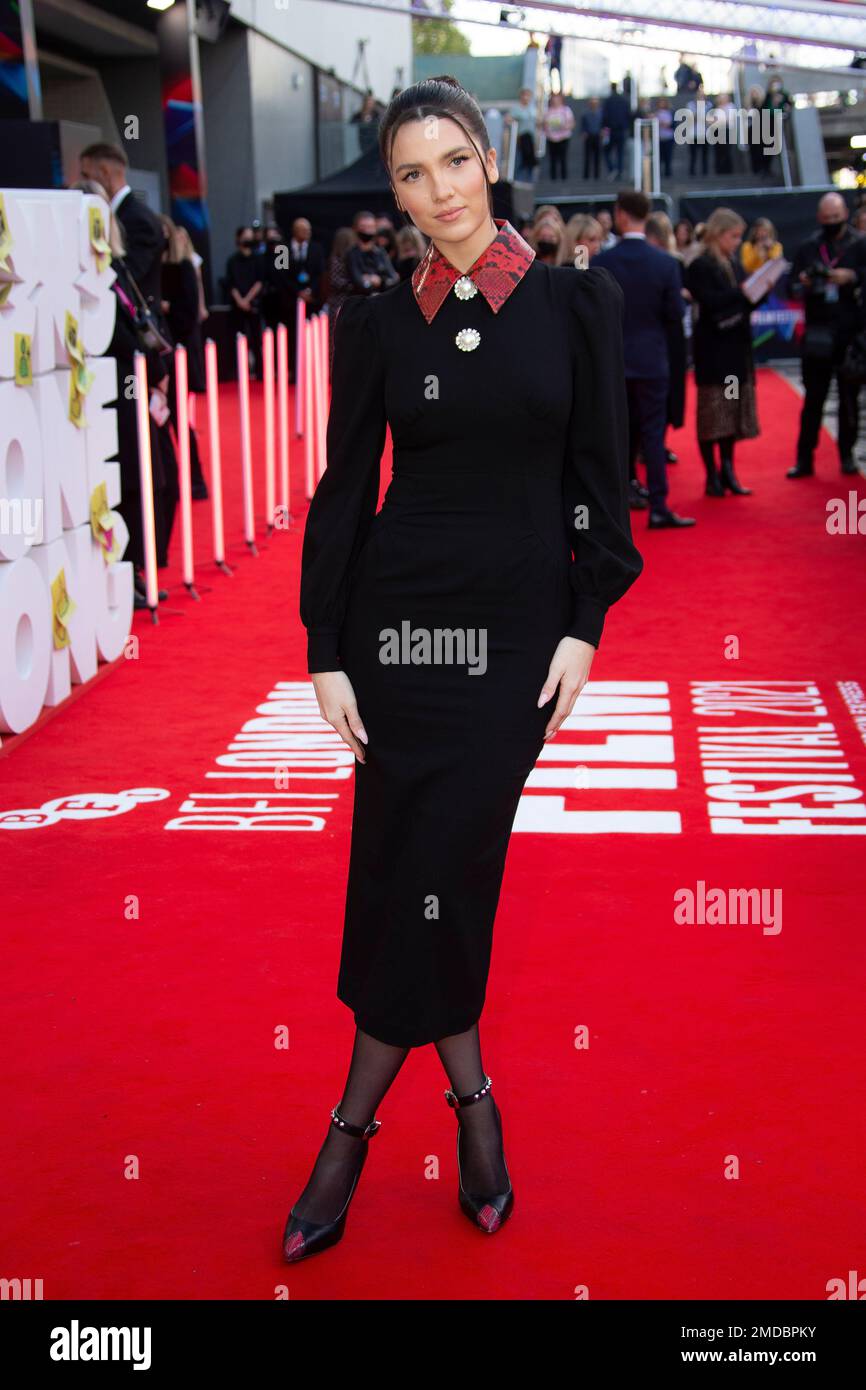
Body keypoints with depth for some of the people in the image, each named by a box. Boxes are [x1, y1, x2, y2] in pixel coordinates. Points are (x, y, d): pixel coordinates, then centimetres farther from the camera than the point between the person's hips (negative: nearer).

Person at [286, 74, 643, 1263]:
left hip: (519, 619, -1)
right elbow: (345, 489, 3)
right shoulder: (378, 321, 2)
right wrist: (326, 652, -1)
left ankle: (356, 1122, 16)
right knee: (421, 862, 1)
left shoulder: (576, 302, 0)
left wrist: (584, 626, -5)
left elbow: (599, 475, 1)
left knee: (445, 860, -1)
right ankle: (469, 1099, 21)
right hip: (400, 611, 1)